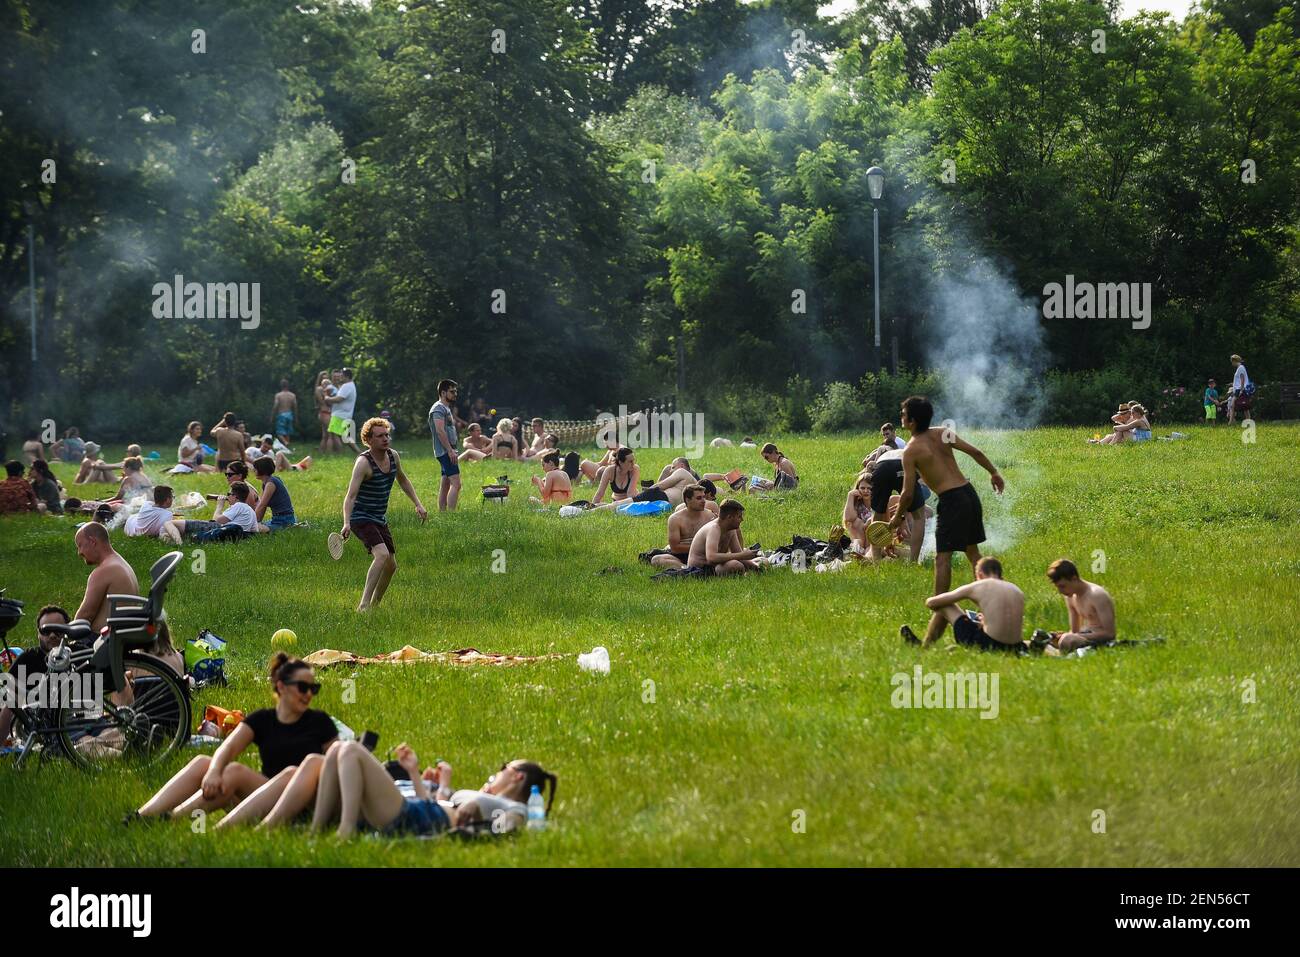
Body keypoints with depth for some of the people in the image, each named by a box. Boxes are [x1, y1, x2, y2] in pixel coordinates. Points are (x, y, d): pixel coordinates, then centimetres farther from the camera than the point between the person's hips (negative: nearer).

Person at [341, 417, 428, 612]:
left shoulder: (393, 456, 2)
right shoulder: (363, 462, -21)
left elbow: (402, 480, 24)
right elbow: (351, 496, -28)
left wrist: (418, 504, 18)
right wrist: (346, 523, -42)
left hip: (380, 520, 8)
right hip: (362, 518, -8)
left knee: (390, 565, 11)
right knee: (382, 554, -28)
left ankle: (374, 604, 29)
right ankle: (363, 605, -29)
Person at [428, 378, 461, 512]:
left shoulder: (446, 408, 21)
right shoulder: (438, 408, -11)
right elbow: (440, 431, -21)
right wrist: (450, 450, -24)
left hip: (449, 451, 11)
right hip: (445, 451, -11)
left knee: (445, 485, 10)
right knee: (455, 483, -18)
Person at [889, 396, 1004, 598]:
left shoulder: (910, 451, -9)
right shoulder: (943, 434, 8)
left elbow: (908, 493, -8)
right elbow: (975, 452, 6)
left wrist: (898, 516, 7)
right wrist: (993, 473, 19)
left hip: (951, 500, -7)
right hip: (969, 493, 7)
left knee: (942, 558, -5)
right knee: (973, 552, 19)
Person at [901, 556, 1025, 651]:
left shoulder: (975, 587, 0)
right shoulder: (1018, 592, 11)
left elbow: (931, 603, 7)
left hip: (987, 645, -5)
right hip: (1013, 648, 5)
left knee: (944, 606, 15)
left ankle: (925, 647, 32)